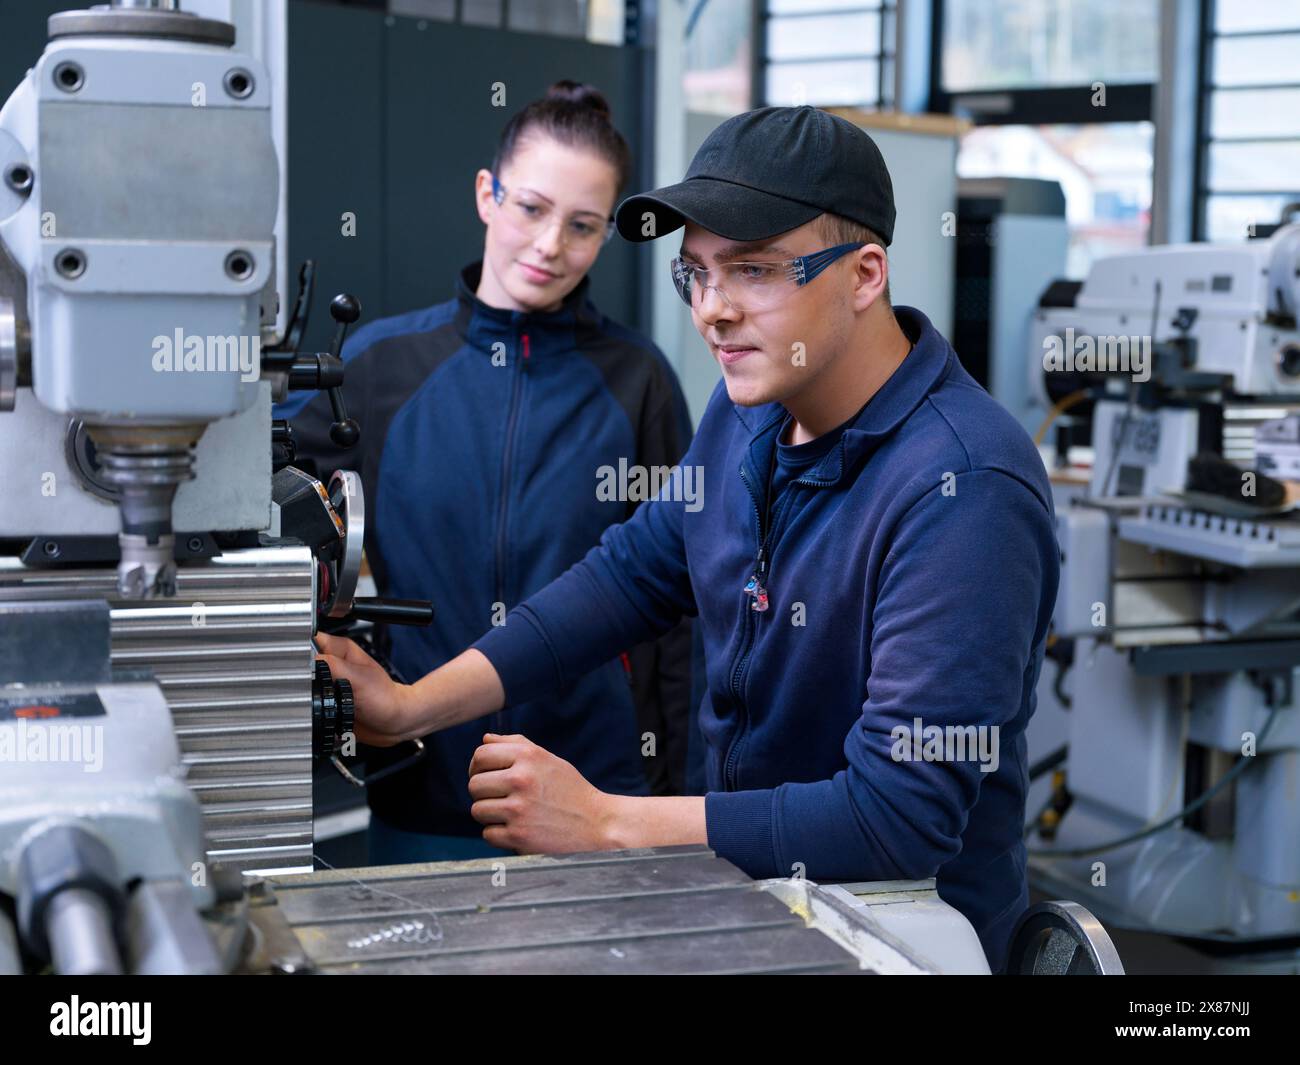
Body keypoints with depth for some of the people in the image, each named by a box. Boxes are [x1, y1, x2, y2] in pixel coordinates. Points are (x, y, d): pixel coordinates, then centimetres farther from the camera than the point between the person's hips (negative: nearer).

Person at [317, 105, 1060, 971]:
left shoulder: (961, 492, -27)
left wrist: (605, 823, -25)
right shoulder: (752, 407, -1)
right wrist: (410, 707, -2)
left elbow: (901, 818, -28)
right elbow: (633, 572, 8)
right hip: (749, 881, 7)